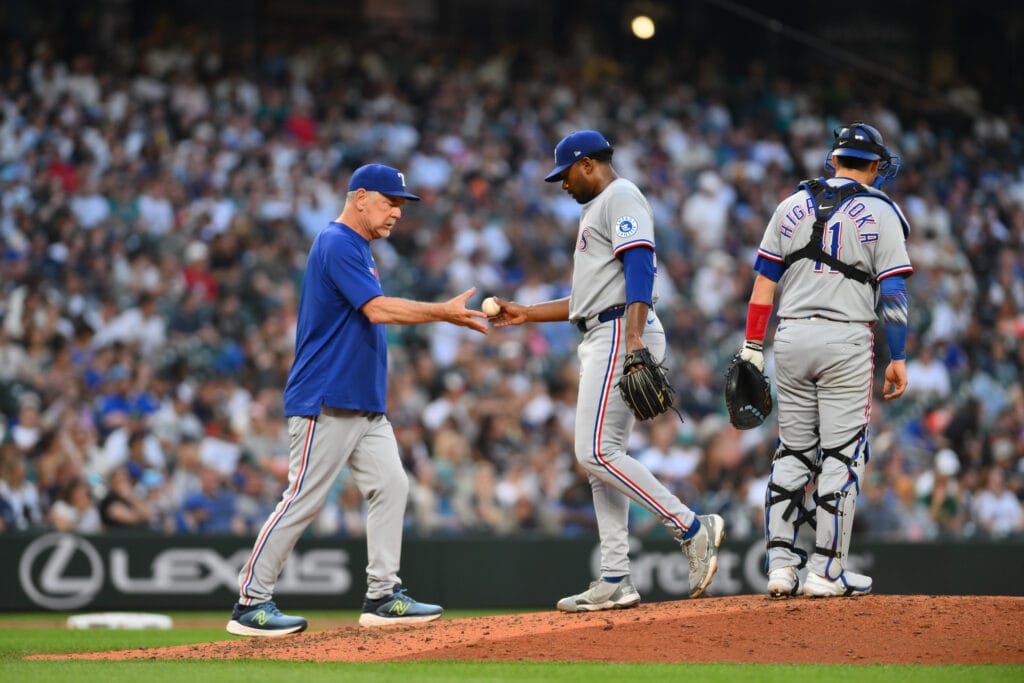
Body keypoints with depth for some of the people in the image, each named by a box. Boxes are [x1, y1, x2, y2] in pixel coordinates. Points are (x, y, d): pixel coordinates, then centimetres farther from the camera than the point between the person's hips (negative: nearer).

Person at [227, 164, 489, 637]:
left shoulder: (358, 248, 19)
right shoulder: (337, 243, -13)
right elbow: (378, 309, -23)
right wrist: (444, 313, -23)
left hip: (364, 403, 10)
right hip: (325, 402, -10)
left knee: (390, 486, 3)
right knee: (303, 500, -8)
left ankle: (383, 597, 5)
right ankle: (250, 604, -3)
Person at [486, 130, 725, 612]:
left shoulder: (621, 197, -4)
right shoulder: (595, 212, 28)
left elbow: (639, 267, -18)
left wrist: (634, 342, -29)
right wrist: (527, 314, 27)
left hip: (622, 335, -11)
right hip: (603, 340, 11)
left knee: (595, 452, -17)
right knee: (600, 456, 5)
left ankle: (692, 528, -16)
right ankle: (615, 581, 3)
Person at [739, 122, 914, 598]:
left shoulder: (793, 205, 10)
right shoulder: (881, 213, 0)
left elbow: (764, 279, 7)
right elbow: (893, 292, -6)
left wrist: (752, 346, 8)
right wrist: (898, 358, -3)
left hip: (792, 337, 4)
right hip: (847, 340, -4)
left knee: (792, 452, 11)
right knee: (842, 454, 1)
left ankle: (780, 564, 5)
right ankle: (827, 570, -2)